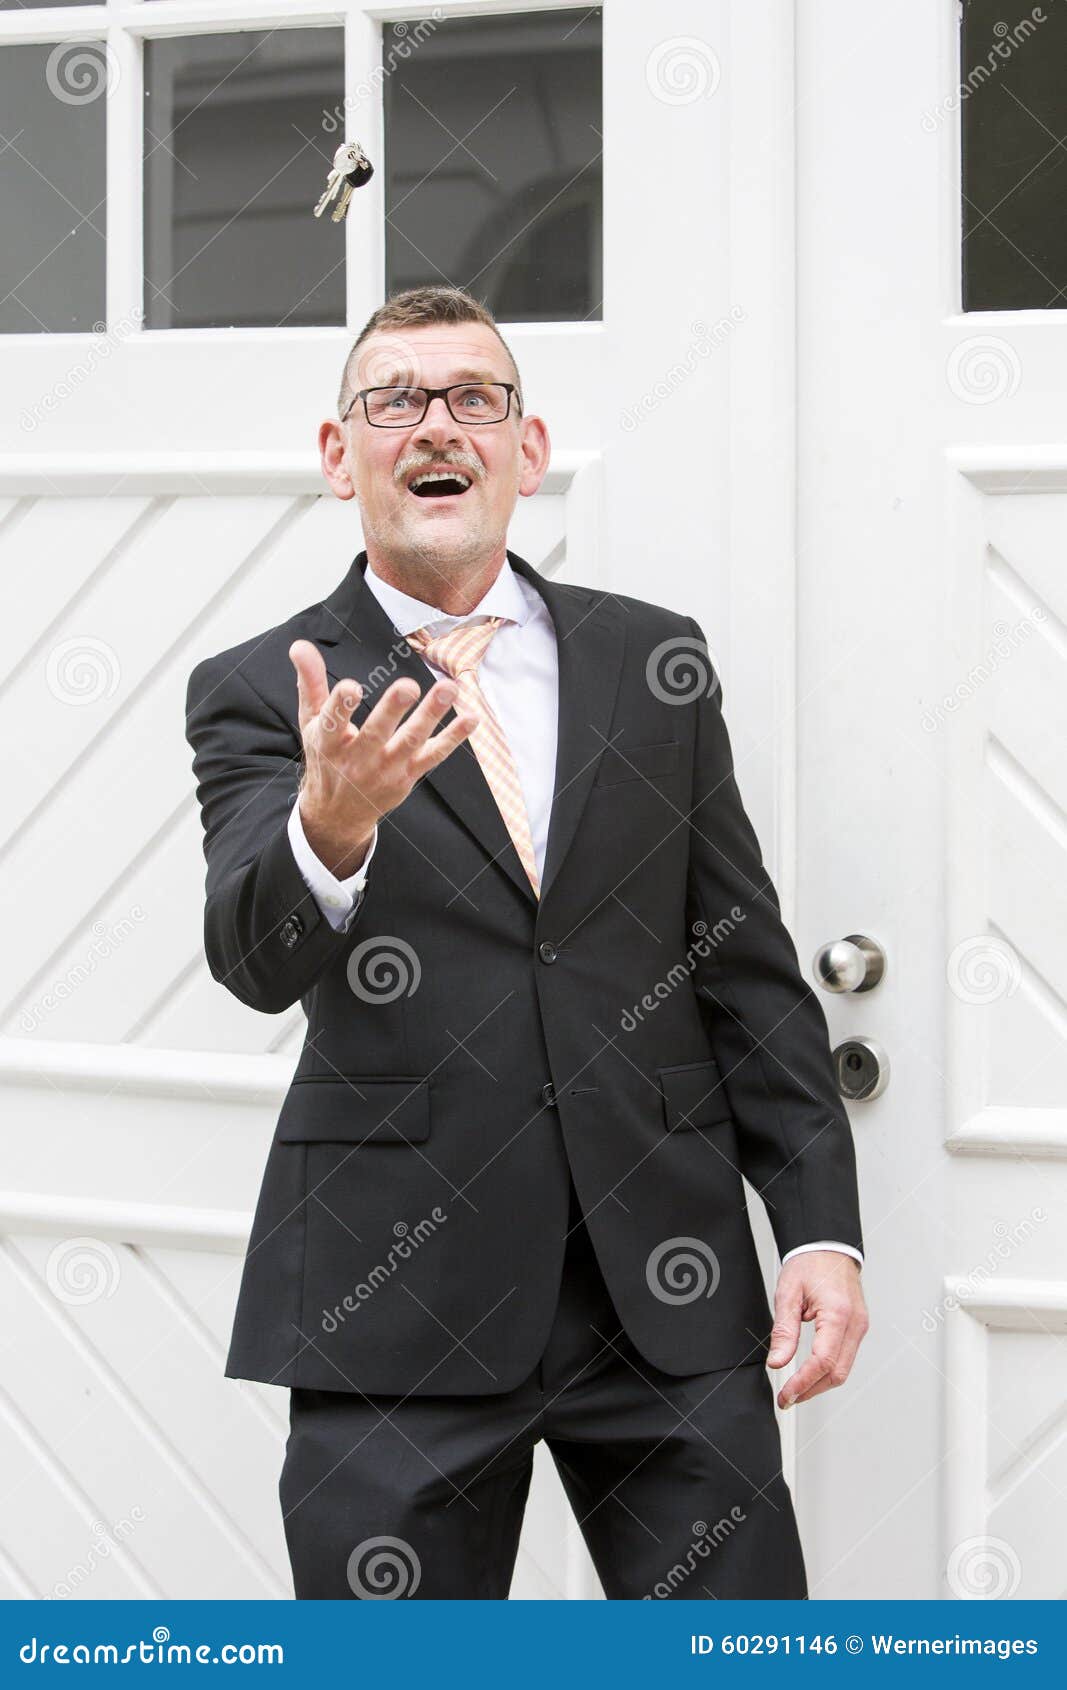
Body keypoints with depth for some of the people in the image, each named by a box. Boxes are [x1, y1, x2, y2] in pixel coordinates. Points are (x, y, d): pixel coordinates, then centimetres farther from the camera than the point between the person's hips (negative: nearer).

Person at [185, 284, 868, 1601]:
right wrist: (330, 828, -36)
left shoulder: (655, 663, 10)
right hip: (399, 1302, -2)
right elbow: (256, 959, -14)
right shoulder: (260, 695, 2)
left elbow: (747, 961, 10)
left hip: (669, 1291, 2)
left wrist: (821, 1226, 3)